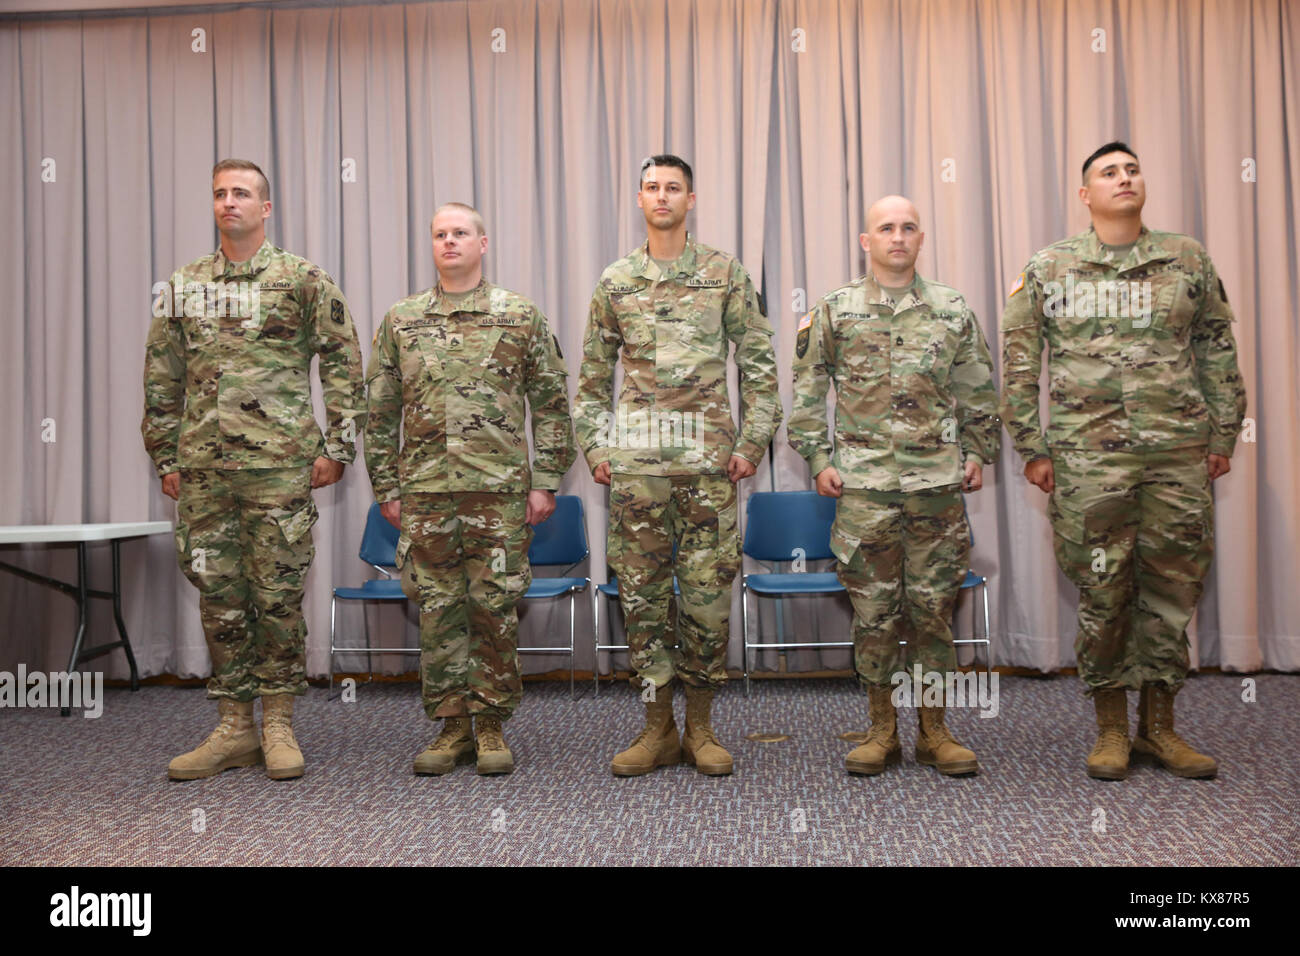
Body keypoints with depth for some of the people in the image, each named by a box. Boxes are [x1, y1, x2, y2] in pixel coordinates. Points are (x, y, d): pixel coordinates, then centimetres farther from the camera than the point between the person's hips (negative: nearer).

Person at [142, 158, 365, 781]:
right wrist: (165, 457, 10)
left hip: (281, 466, -4)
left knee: (278, 596, 1)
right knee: (219, 598, 8)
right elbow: (162, 379, 15)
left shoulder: (303, 280, 2)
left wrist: (336, 448, -6)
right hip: (203, 469, 4)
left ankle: (278, 726, 14)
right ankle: (234, 729, 19)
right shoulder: (183, 286, 13)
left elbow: (344, 365, 0)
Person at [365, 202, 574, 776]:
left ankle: (491, 725, 15)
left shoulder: (521, 316, 5)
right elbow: (380, 411, 12)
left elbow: (551, 404, 5)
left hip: (500, 488, -2)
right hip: (425, 491, 2)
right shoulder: (400, 322, 11)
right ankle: (453, 725, 18)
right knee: (438, 610, 6)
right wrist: (386, 486, 7)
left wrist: (546, 481, -2)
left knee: (495, 609, 2)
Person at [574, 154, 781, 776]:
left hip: (708, 454, -1)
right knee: (640, 590, 3)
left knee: (708, 591, 2)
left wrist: (752, 441, -3)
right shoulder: (615, 282, 11)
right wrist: (593, 446, 6)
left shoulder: (726, 274, 6)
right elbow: (593, 375, 14)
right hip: (636, 459, 2)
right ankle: (658, 729, 15)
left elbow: (758, 364, 5)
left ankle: (700, 728, 16)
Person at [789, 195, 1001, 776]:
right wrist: (818, 458, 0)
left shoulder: (952, 311, 10)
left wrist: (978, 452, 10)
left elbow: (978, 391, 16)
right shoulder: (835, 311, 5)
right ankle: (881, 731, 17)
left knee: (933, 607, 6)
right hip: (864, 483, -1)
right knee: (874, 609, 4)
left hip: (938, 481, 1)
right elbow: (808, 391, 6)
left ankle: (934, 731, 18)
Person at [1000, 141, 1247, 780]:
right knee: (1102, 594, 2)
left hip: (1179, 452, 3)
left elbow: (1218, 353, 13)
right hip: (1089, 456, -2)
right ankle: (1110, 730, 18)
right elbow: (1019, 365, 3)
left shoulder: (1188, 260, 11)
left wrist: (1223, 435, 8)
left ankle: (1158, 726, 22)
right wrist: (1032, 450, -1)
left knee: (1173, 589, 7)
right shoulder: (1047, 269, 5)